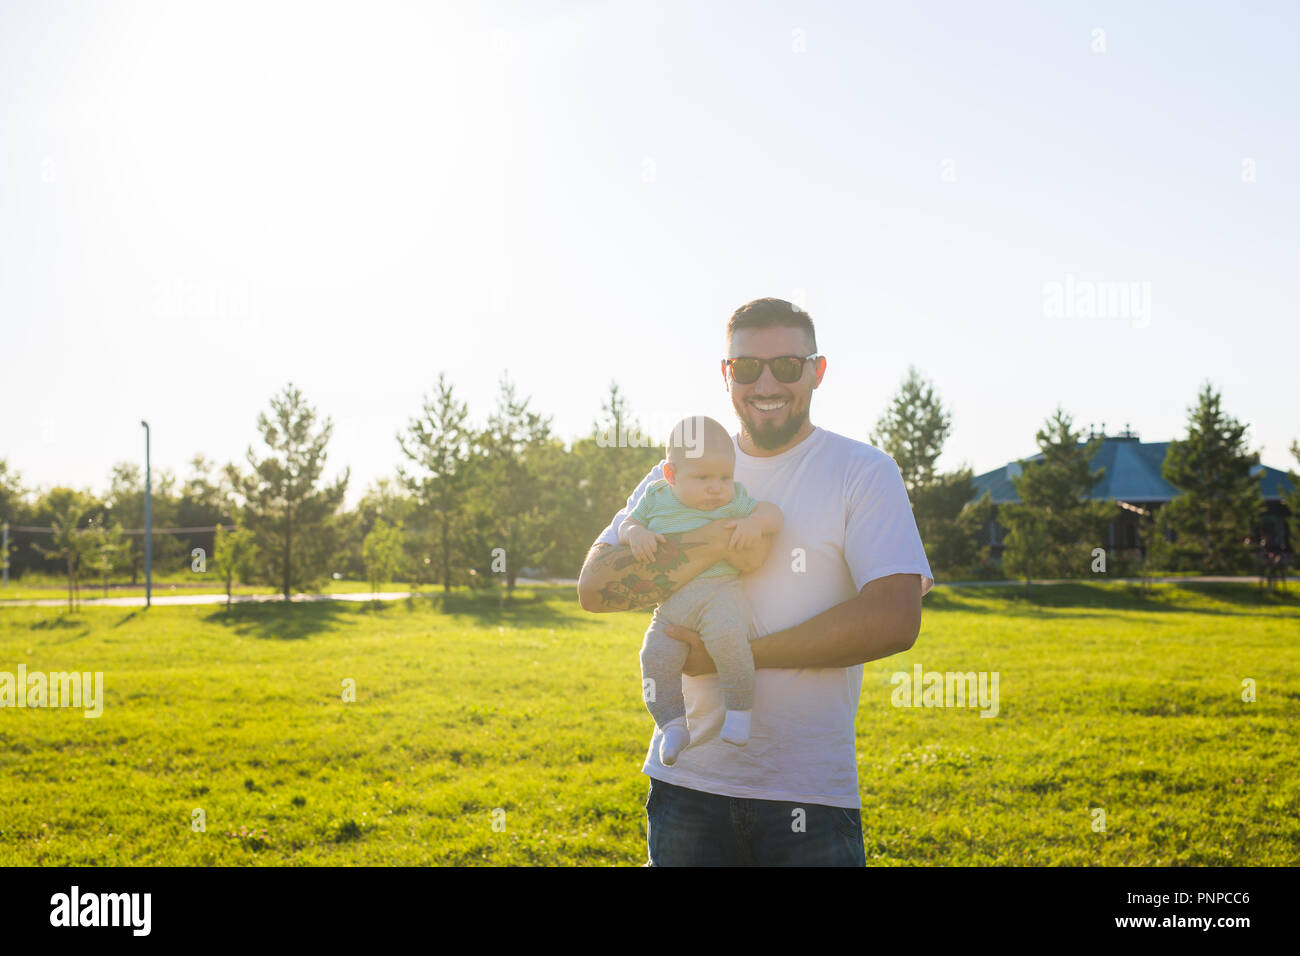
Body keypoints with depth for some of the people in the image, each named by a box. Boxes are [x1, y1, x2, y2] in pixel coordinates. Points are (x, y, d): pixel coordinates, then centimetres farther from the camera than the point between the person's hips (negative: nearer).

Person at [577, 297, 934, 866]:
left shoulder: (863, 472, -2)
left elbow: (894, 621, -14)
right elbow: (594, 585, -2)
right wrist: (718, 543, -15)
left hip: (811, 793, -2)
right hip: (687, 779, 3)